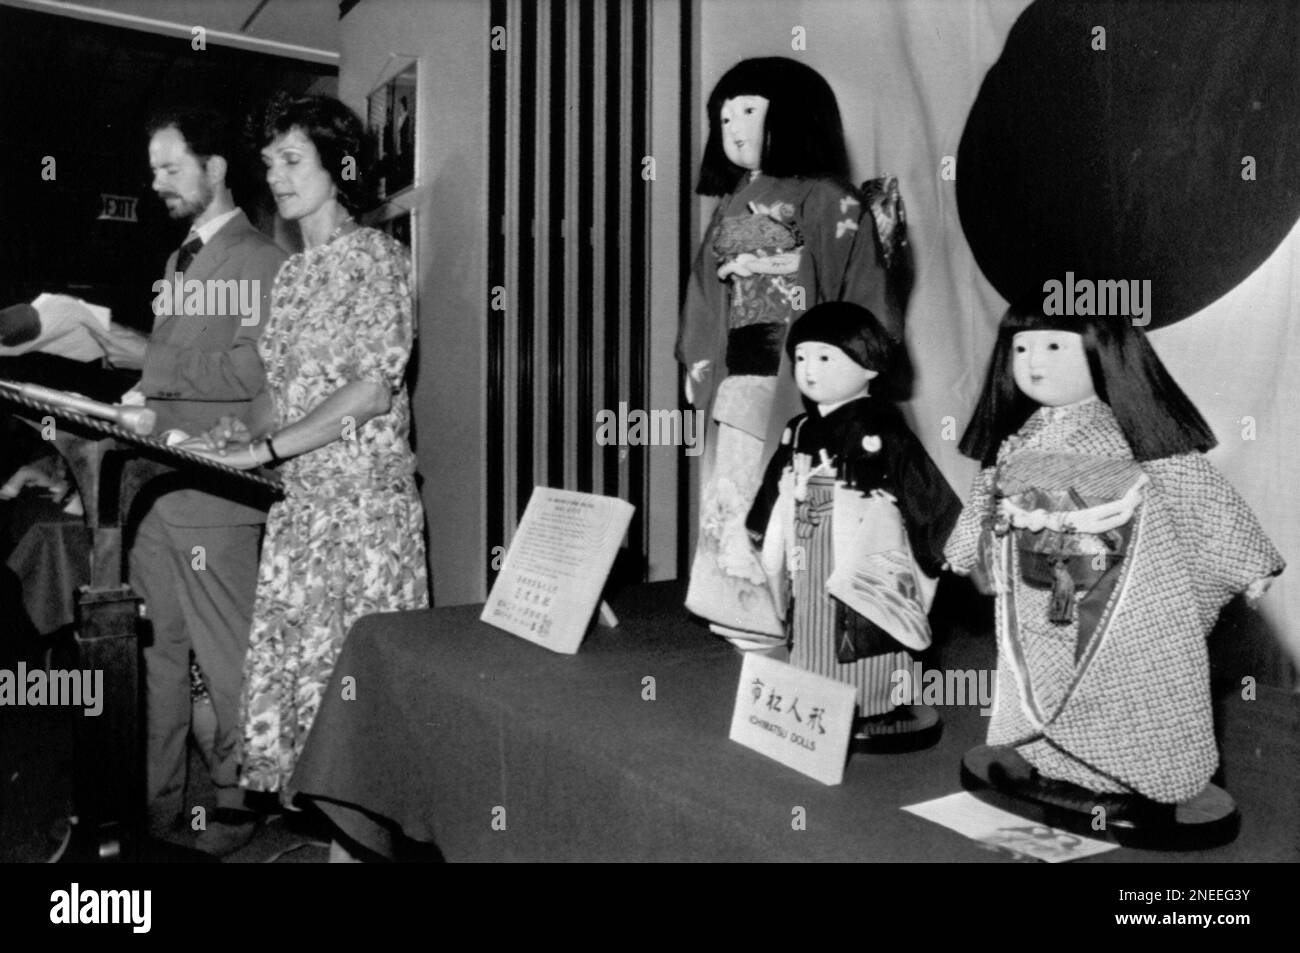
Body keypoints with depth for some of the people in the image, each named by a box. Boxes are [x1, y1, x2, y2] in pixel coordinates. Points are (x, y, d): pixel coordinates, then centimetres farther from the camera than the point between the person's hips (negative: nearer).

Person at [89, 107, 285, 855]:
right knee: (154, 652, 13)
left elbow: (251, 372, -19)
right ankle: (154, 805, 26)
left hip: (215, 493, -8)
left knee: (225, 660, 1)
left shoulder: (262, 263, -7)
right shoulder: (180, 260, 19)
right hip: (157, 483, 8)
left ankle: (234, 806, 16)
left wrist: (150, 360, -15)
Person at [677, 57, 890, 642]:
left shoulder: (824, 197, 0)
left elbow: (856, 282, -6)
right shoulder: (730, 206, 20)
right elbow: (706, 290, 19)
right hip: (737, 372, 7)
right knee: (733, 484, 6)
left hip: (798, 370, -6)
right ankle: (742, 608, 15)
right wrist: (698, 361, 12)